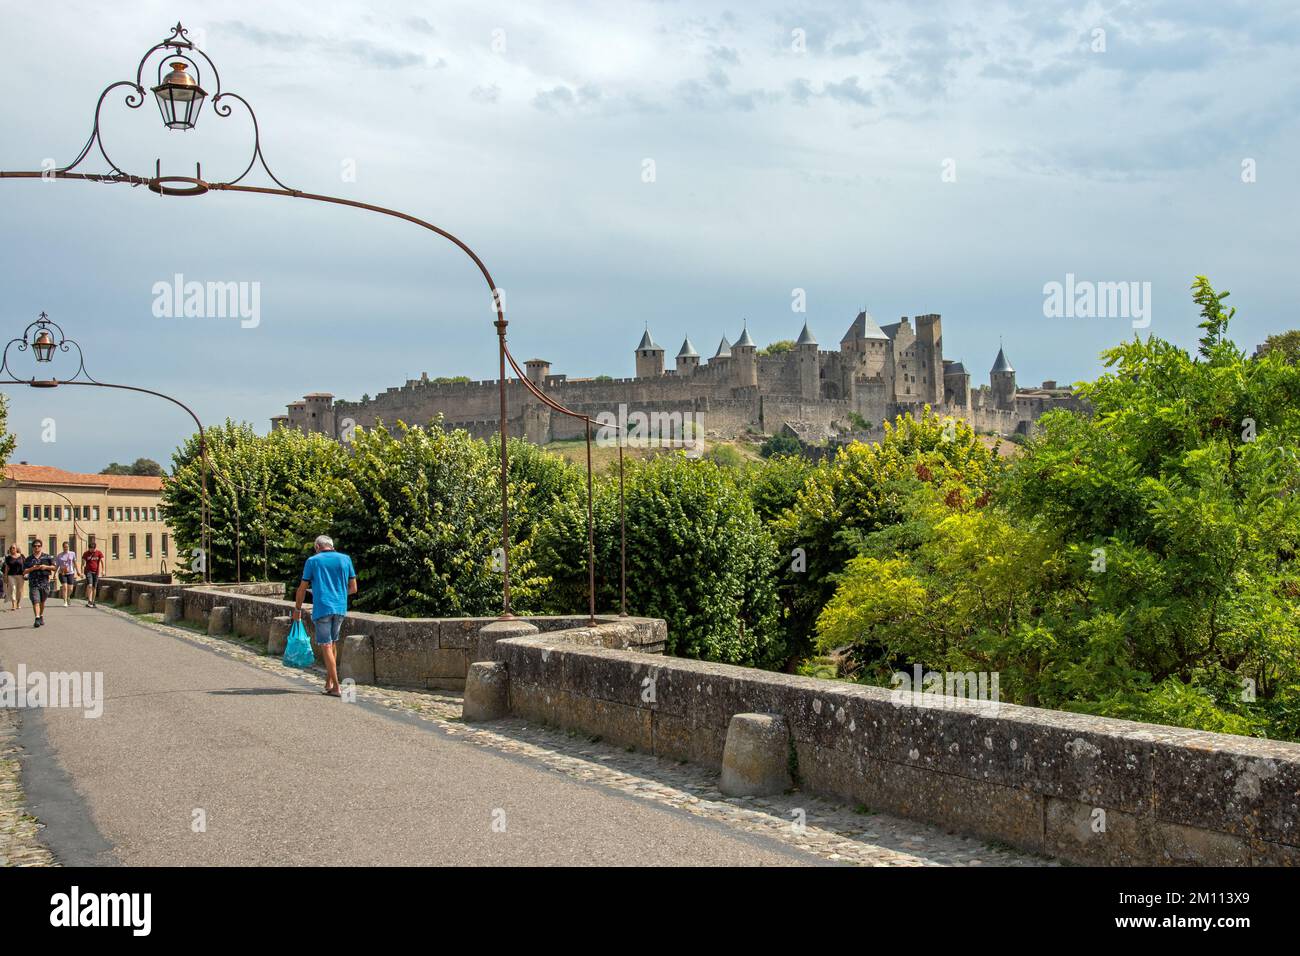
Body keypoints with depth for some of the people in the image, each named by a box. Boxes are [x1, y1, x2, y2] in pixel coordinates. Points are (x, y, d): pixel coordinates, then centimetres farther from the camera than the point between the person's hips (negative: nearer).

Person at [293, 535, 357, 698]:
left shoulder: (313, 561, 1)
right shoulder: (345, 559, 8)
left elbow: (302, 589, 4)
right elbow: (353, 588, 11)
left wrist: (297, 609, 17)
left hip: (322, 608, -3)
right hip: (340, 608, 3)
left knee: (326, 647, -1)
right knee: (333, 643, 18)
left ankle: (336, 687, -7)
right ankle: (329, 682, 22)